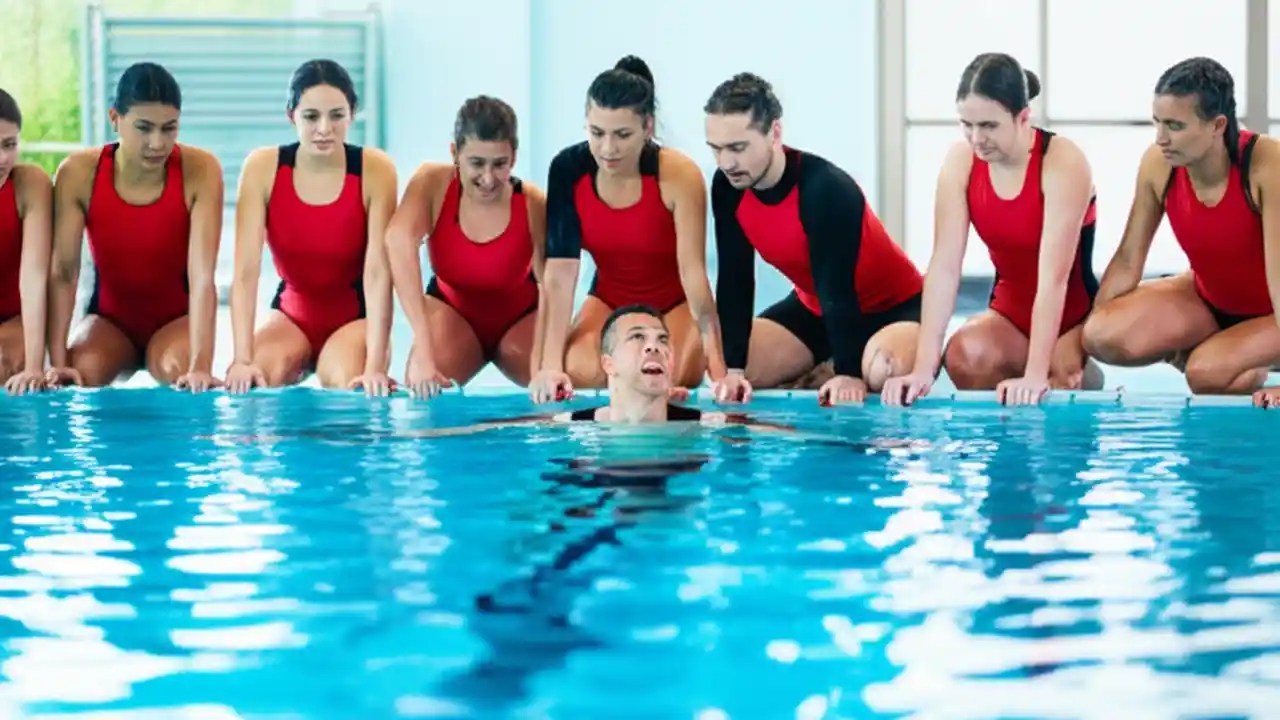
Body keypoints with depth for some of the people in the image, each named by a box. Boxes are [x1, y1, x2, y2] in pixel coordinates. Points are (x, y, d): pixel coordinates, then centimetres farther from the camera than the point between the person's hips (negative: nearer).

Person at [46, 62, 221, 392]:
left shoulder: (200, 170, -21)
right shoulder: (79, 173, -17)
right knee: (83, 369, -31)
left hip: (176, 316, -1)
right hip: (110, 317, 1)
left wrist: (201, 365, -38)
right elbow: (62, 272, -18)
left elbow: (202, 276, -27)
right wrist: (58, 361, -29)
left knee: (177, 368, -33)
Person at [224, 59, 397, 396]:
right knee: (260, 378, -29)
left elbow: (378, 270, -22)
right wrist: (242, 360, -30)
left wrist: (375, 367, -32)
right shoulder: (263, 167, -13)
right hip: (292, 313, 1)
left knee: (347, 387, -32)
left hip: (356, 316, -1)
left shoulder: (375, 170, -16)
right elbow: (245, 270, -19)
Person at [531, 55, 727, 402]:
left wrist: (718, 369, -37)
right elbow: (560, 272, -22)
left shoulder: (678, 175, -26)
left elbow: (693, 271, -30)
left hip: (674, 303, -2)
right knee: (578, 374, -26)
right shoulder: (569, 168, -19)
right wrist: (550, 365, -31)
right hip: (609, 300, 2)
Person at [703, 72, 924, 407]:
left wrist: (849, 374, -36)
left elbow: (836, 287, -33)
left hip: (893, 304, -6)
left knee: (884, 373, -38)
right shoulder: (728, 187, -16)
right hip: (813, 307, 6)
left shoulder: (826, 189, -34)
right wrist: (733, 369, -21)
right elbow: (734, 282, -14)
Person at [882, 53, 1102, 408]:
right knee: (964, 355, -29)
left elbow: (1054, 277, -28)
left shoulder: (1063, 163, -22)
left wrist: (1035, 375, -36)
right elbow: (944, 267, -15)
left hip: (1078, 317, -3)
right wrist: (923, 368, -25)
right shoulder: (960, 161, -10)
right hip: (1010, 313, 3)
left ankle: (1074, 375, 3)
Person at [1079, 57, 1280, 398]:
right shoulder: (1157, 165, -17)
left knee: (1207, 371, -31)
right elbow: (1127, 261, -9)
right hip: (1208, 298, 5)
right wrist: (1076, 342, -11)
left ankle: (1249, 369, 3)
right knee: (1102, 336, -16)